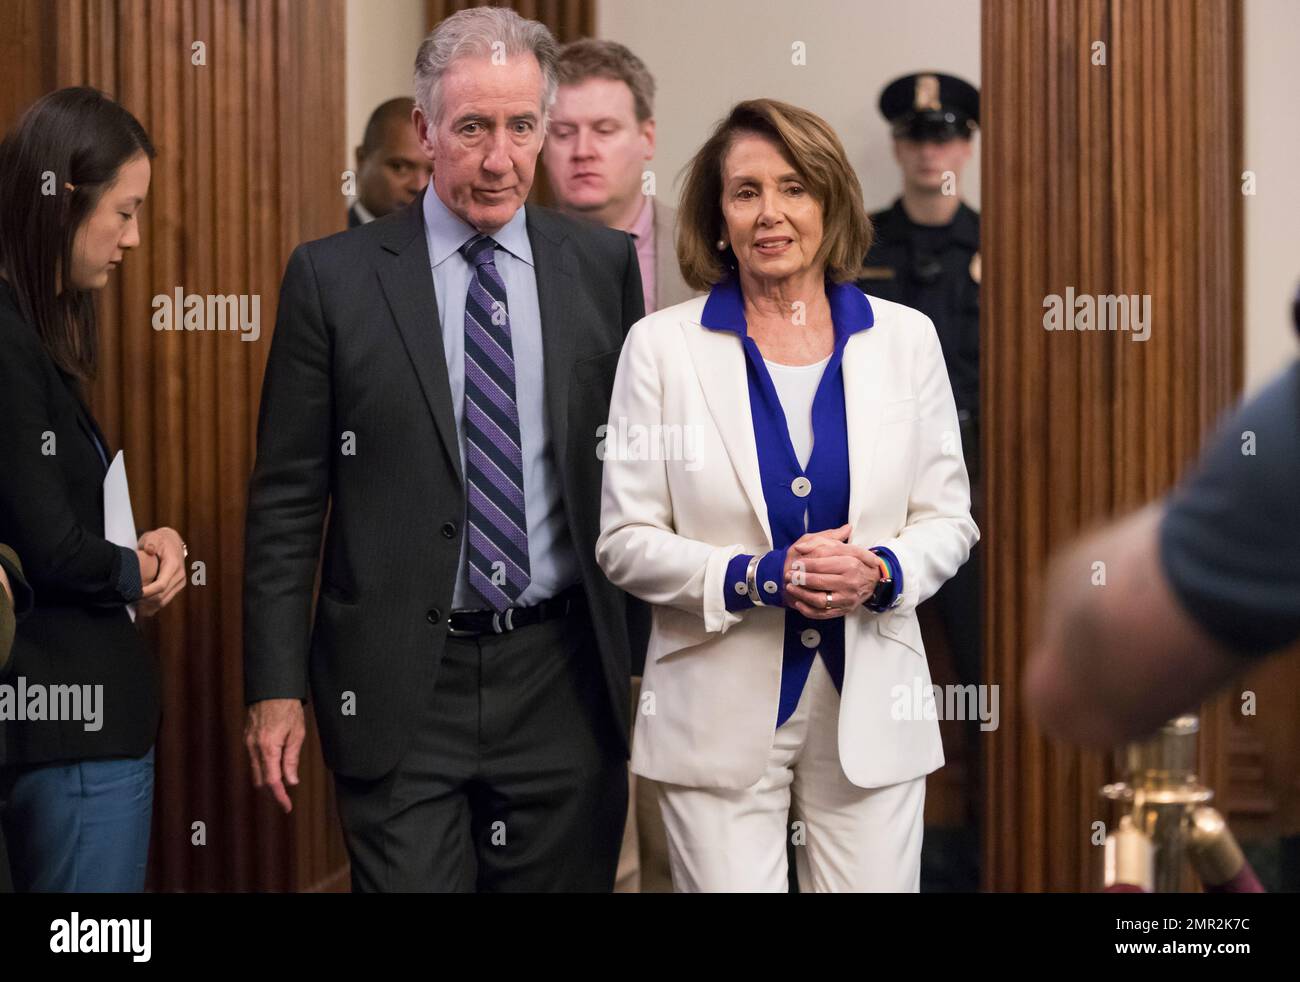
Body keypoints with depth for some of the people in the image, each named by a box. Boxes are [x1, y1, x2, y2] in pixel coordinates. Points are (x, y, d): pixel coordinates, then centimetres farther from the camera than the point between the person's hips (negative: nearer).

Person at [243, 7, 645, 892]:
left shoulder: (604, 266, 5)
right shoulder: (334, 278, -1)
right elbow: (287, 501, 0)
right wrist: (276, 688, -3)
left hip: (563, 683, 2)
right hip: (400, 687, -2)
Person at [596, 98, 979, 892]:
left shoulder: (905, 337, 5)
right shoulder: (663, 345, -1)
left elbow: (949, 519, 7)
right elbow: (625, 540, -2)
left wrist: (881, 572, -14)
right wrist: (753, 579, -17)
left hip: (870, 707, 2)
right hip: (722, 714, -2)